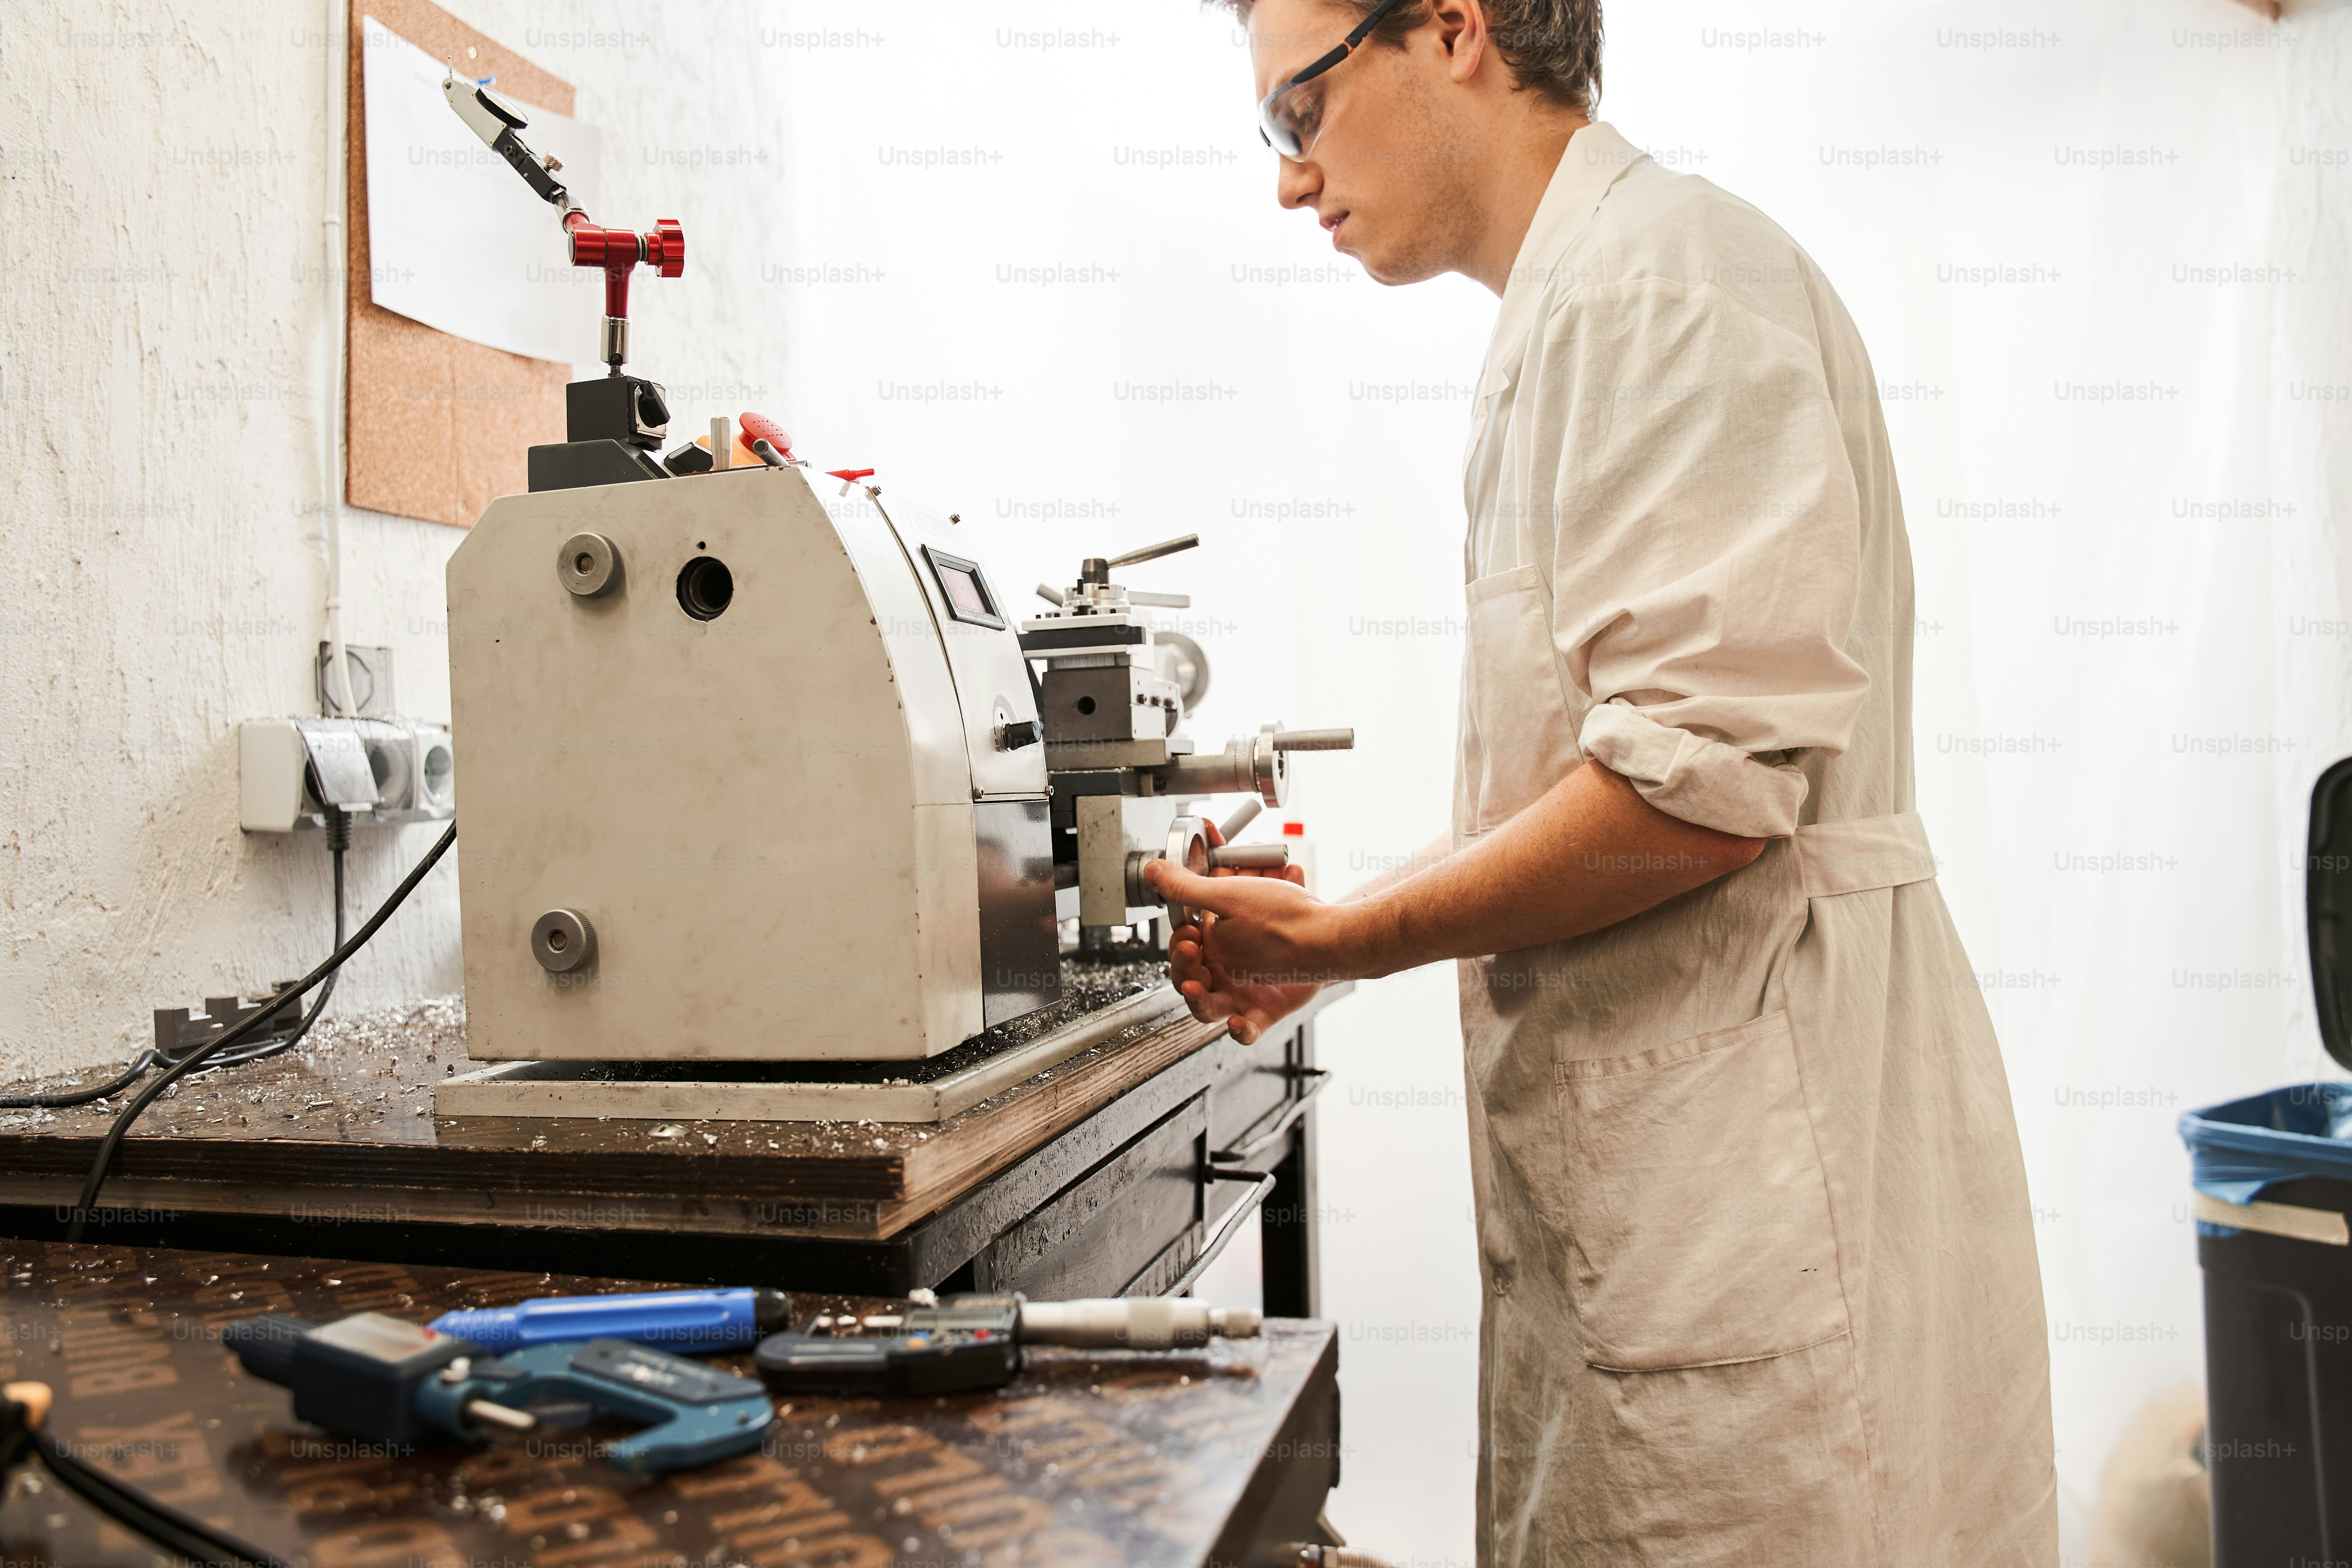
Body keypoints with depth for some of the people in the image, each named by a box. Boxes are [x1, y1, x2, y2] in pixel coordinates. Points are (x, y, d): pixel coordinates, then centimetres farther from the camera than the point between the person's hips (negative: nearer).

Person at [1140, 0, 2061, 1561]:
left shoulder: (1665, 273, -12)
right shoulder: (1572, 315, 19)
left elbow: (1708, 776, -23)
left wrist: (1342, 943, -13)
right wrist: (1323, 934, 11)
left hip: (1760, 1181, -9)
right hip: (1657, 1186, 10)